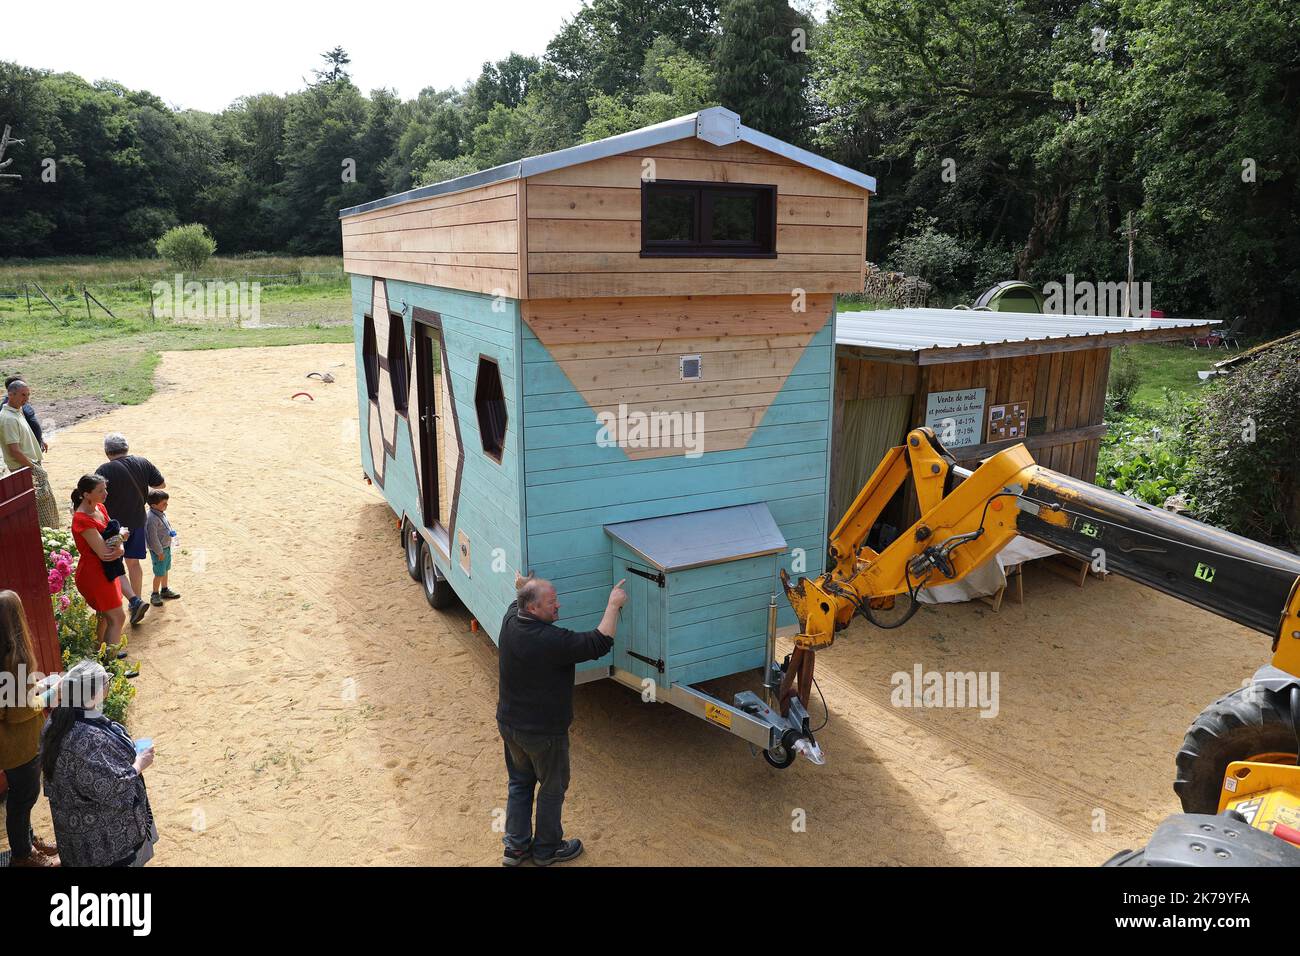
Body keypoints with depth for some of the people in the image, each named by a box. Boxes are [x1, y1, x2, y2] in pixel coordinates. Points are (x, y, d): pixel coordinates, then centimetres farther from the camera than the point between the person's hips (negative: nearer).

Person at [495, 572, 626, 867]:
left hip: (509, 724, 7)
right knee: (552, 789, 16)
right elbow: (600, 643, -30)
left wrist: (522, 588, 33)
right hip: (543, 733, -7)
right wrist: (614, 604, -20)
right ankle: (546, 850, 34)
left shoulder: (510, 622, -10)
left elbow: (517, 605, 15)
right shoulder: (551, 641, -33)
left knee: (519, 783, 24)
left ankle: (515, 846, 35)